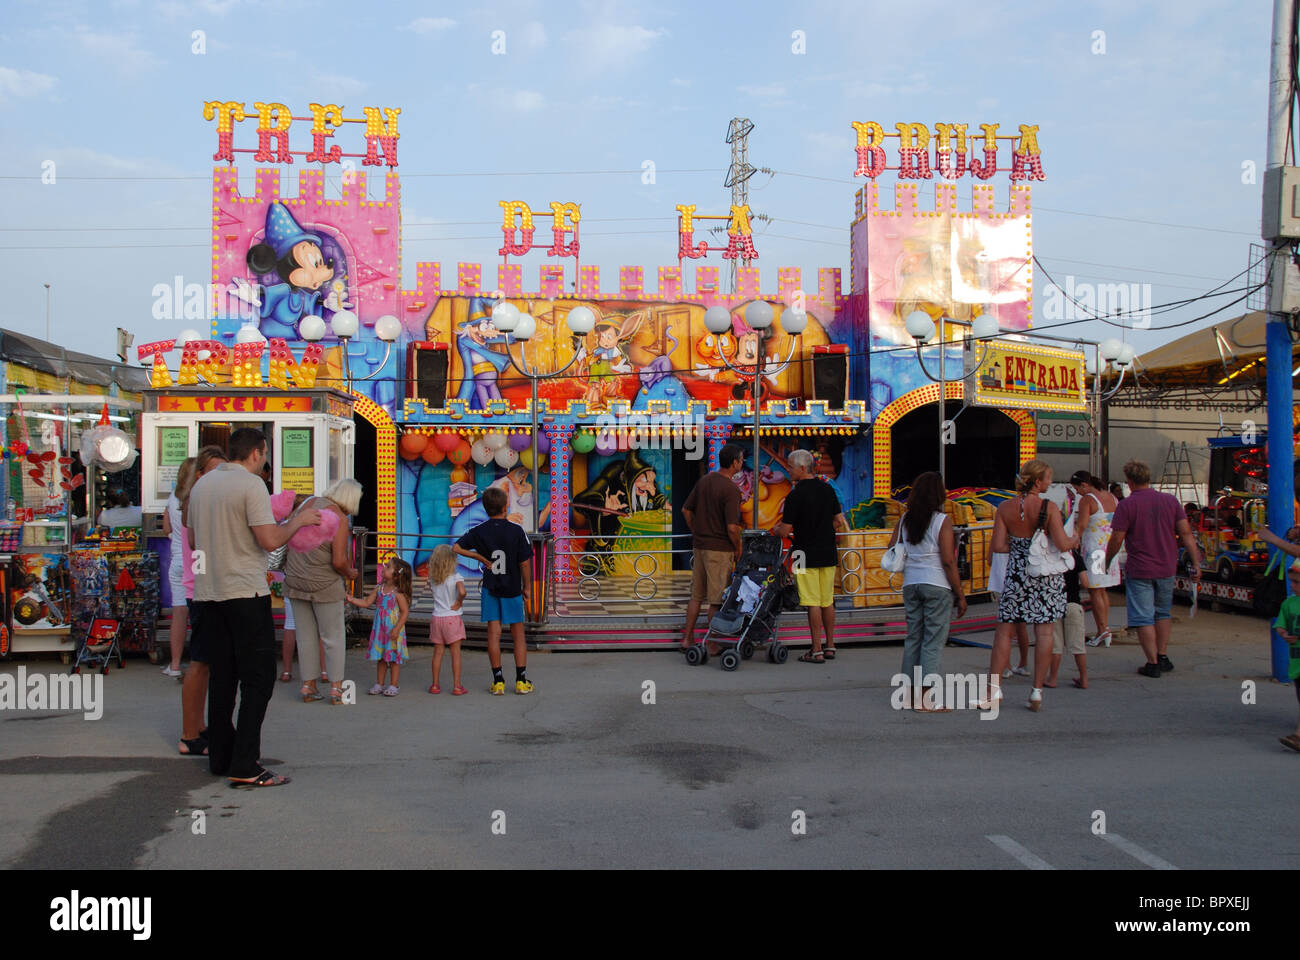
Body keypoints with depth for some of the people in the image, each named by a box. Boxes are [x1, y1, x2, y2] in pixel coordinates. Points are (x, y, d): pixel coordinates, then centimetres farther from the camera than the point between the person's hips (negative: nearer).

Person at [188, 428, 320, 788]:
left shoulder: (202, 484, 13)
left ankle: (220, 756, 18)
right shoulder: (251, 485, -10)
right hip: (245, 593, -8)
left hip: (208, 593, 8)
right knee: (258, 677, -4)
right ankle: (244, 766, -8)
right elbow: (270, 540, -16)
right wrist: (297, 520, 0)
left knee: (222, 676, 13)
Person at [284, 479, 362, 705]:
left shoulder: (307, 503, 3)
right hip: (324, 585, -5)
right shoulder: (339, 518, -16)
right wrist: (350, 574, 0)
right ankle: (336, 688, 9)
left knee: (306, 635, 14)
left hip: (295, 582, 6)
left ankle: (308, 686, 19)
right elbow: (339, 561, -20)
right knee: (333, 636, 7)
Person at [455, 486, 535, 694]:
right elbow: (525, 562, -9)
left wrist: (481, 558, -3)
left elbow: (456, 548, -9)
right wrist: (527, 587, 3)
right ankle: (521, 680, 9)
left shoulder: (479, 532, -4)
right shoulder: (516, 530, -10)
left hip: (490, 589, 1)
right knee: (518, 633, 9)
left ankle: (498, 682, 5)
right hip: (513, 589, -1)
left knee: (493, 634, 4)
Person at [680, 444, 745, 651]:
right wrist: (738, 549, -6)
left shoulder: (704, 480, 5)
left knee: (696, 595, 16)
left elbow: (686, 510, 12)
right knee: (717, 599, 2)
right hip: (720, 549, -7)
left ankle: (687, 638, 21)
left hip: (699, 546, 7)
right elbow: (732, 528, -22)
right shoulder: (731, 489, -18)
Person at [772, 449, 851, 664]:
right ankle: (830, 647, 18)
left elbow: (784, 531, -12)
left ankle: (817, 651, -1)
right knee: (828, 602, 13)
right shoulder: (828, 489, 6)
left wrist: (775, 529, 9)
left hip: (807, 556, -6)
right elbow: (839, 522, 11)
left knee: (813, 604, -3)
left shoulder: (796, 495, -14)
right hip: (828, 554, 6)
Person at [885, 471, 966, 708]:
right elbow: (948, 562, -12)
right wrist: (960, 595, -6)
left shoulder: (905, 520, 6)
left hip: (910, 584, 5)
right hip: (937, 586, -5)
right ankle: (926, 699, -1)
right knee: (933, 641, -1)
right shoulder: (942, 521, -10)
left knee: (913, 637, 13)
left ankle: (909, 694, 17)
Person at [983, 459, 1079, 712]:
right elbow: (1063, 545, -15)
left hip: (1017, 573, 2)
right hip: (1047, 576, -2)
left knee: (1004, 630, 8)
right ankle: (1037, 692, 6)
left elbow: (997, 546, -6)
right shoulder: (1049, 507, -11)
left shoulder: (1005, 508, -3)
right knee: (1044, 632, 5)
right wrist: (1074, 539, 6)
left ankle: (994, 687, 6)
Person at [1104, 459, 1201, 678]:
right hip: (1167, 569, 5)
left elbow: (1116, 539, -11)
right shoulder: (1170, 500, 2)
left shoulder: (1127, 505, -11)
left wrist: (1107, 562, 5)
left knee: (1143, 618, 2)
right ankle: (1163, 657, 24)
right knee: (1162, 613, 21)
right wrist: (1196, 563, 2)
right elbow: (1186, 533, -1)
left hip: (1139, 570, -5)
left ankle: (1152, 663, 2)